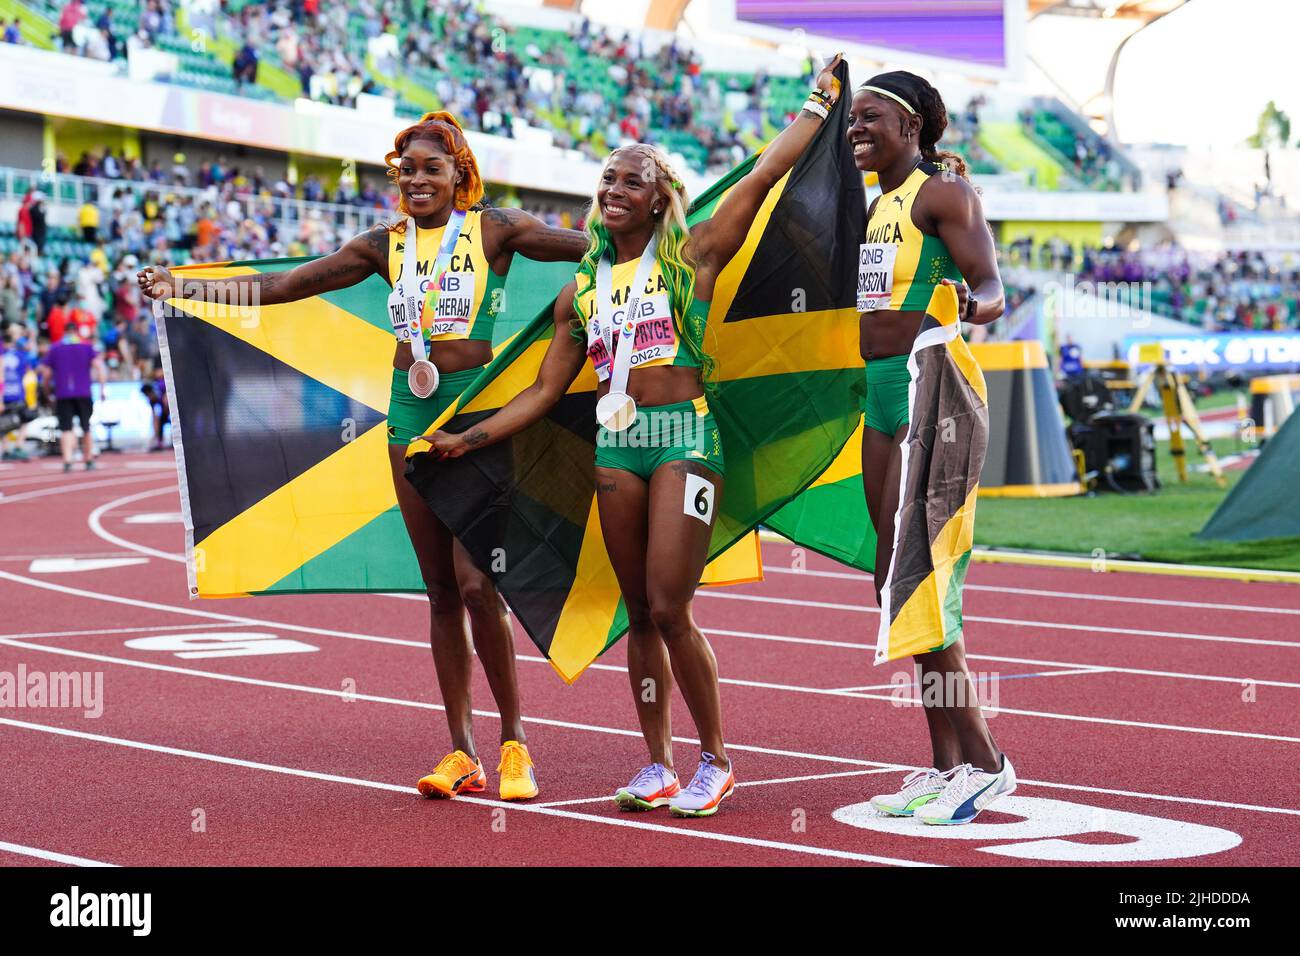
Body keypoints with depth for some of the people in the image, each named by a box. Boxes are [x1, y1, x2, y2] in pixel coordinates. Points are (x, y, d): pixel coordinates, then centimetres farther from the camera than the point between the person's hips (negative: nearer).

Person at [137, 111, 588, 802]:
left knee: (476, 581, -13)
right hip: (410, 411, 4)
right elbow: (283, 285, 9)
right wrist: (186, 288, 6)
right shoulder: (386, 246, 10)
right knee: (441, 590, 5)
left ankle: (514, 741, 0)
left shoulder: (494, 230, 0)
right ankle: (461, 753, 9)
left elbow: (598, 250, -1)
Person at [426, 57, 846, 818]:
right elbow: (545, 392, 18)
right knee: (640, 612, 7)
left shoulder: (693, 257, 2)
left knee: (670, 609, -10)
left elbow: (765, 176, -3)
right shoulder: (582, 292, 14)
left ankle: (716, 761, 3)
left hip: (685, 438, -5)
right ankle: (658, 763, 14)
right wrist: (467, 440, 14)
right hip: (616, 444, 5)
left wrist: (820, 103, 1)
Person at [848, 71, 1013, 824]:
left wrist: (969, 305, -40)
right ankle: (947, 763, 12)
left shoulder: (943, 191, -9)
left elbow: (992, 290, -20)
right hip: (884, 394, 9)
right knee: (900, 584, 8)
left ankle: (984, 761, -7)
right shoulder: (879, 203, 17)